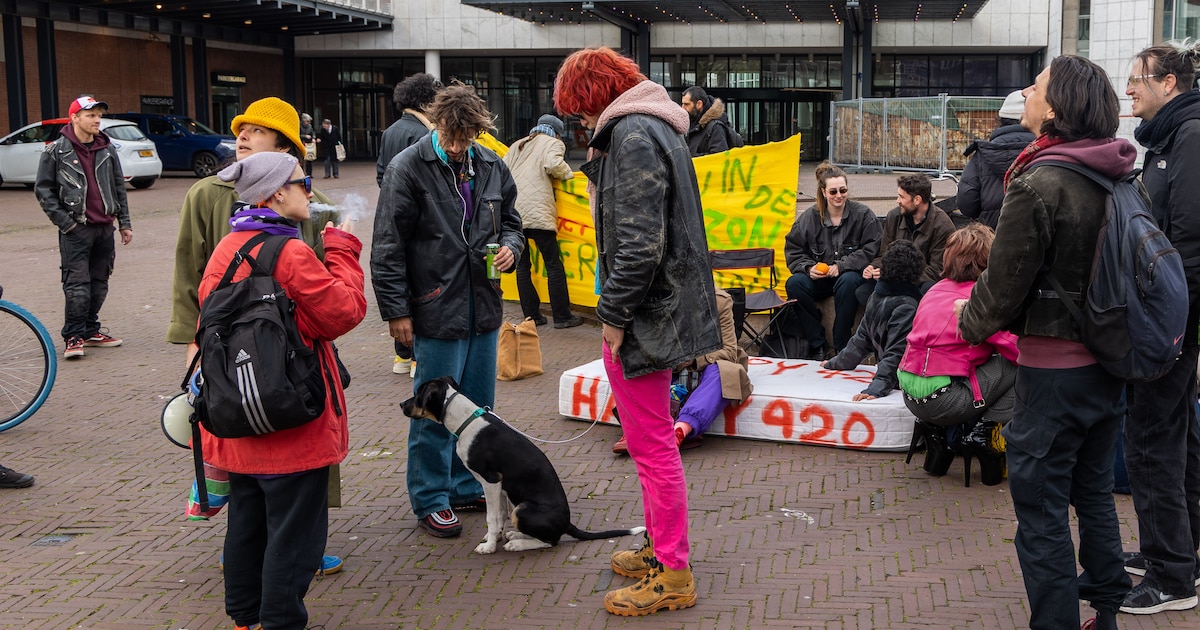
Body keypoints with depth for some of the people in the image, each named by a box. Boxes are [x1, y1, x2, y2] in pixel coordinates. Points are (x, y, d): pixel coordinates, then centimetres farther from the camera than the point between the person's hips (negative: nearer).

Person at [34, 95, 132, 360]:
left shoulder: (107, 149, 11)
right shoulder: (56, 151, -3)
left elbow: (119, 186, 15)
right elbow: (43, 189, -1)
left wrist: (124, 222, 11)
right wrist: (64, 221, -8)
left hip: (105, 228, 5)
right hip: (75, 229, -5)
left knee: (99, 283, 9)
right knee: (77, 284, -9)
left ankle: (91, 331, 21)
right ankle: (73, 337, -1)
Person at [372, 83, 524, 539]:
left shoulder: (491, 167, 7)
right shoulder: (408, 168, -9)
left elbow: (509, 219, 23)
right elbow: (388, 248, -9)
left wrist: (509, 245, 0)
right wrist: (396, 311, -11)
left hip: (483, 307, 6)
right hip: (436, 310, -6)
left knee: (479, 406, 14)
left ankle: (467, 487, 29)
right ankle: (431, 500, 15)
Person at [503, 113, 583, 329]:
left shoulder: (516, 146, 25)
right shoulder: (553, 143, 9)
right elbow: (553, 164, -12)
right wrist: (567, 173, 7)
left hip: (512, 212, 6)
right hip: (537, 212, -5)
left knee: (522, 265, 11)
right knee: (554, 265, 1)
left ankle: (532, 315, 12)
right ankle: (562, 316, 2)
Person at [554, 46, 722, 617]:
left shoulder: (632, 136, -17)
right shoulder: (650, 127, 17)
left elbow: (639, 241, -23)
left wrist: (615, 313, -18)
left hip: (644, 314, -11)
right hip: (660, 310, 11)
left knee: (652, 445, -4)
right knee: (652, 440, 20)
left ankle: (673, 576, 5)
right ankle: (661, 547, 33)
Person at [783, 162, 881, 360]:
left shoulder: (863, 214, -3)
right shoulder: (809, 217, 3)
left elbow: (870, 251, -8)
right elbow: (793, 251, 7)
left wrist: (841, 266, -17)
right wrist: (808, 267, -12)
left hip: (851, 274, -3)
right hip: (818, 277, 3)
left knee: (848, 281, -38)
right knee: (794, 284, -26)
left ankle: (841, 347, -26)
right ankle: (816, 345, -18)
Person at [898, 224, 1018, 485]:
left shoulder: (937, 290, 13)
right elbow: (1021, 350, -11)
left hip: (911, 395, 8)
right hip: (941, 399, -8)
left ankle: (939, 432, 15)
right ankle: (979, 434, -3)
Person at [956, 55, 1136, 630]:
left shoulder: (1038, 183, -21)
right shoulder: (1121, 177, 2)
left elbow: (1005, 281, -15)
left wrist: (972, 320, 5)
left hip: (1053, 366, -8)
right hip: (1109, 361, 8)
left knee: (1041, 508, 2)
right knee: (1094, 491, 22)